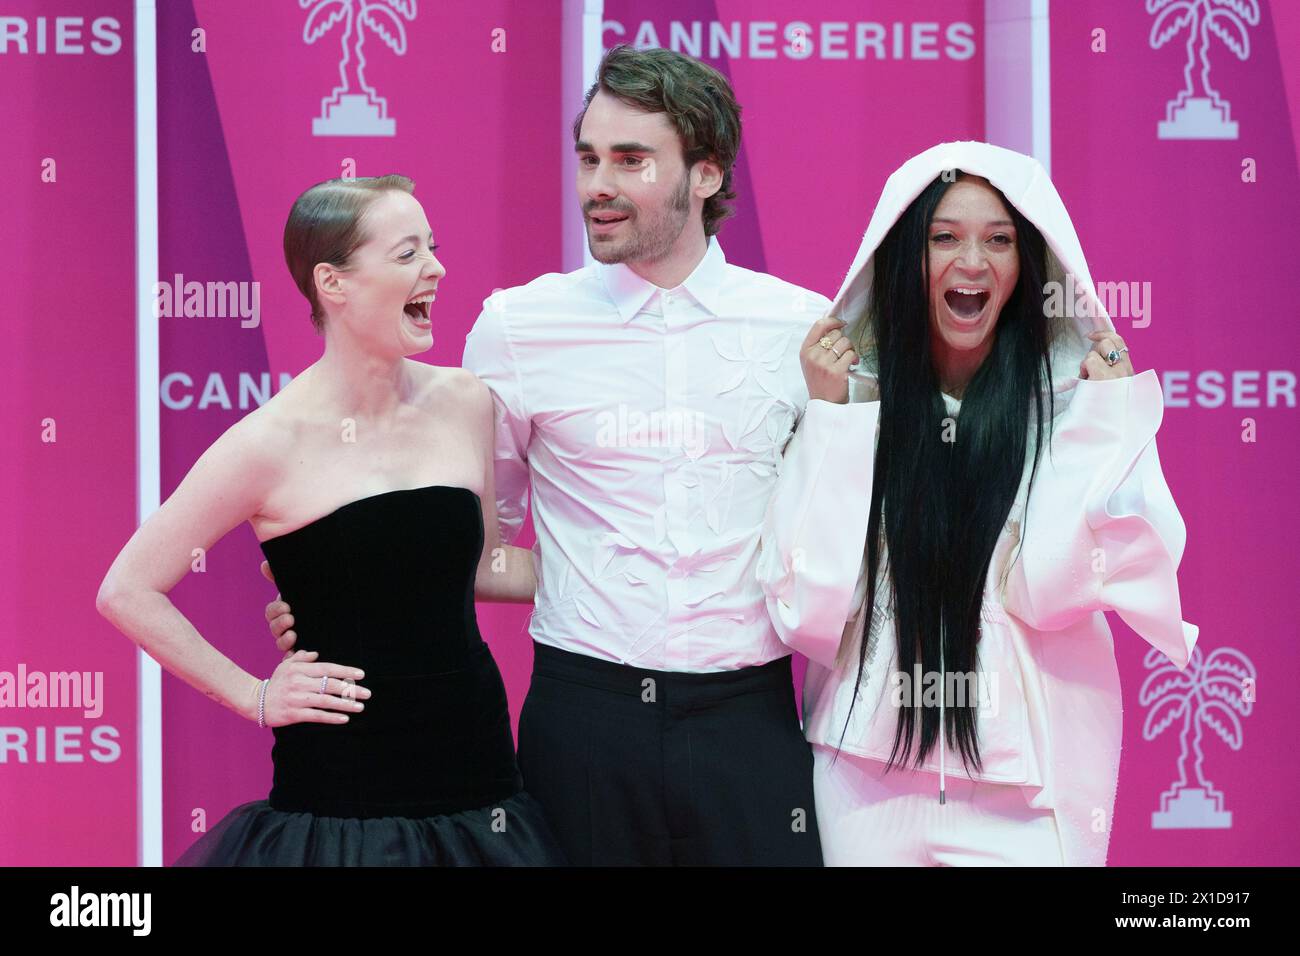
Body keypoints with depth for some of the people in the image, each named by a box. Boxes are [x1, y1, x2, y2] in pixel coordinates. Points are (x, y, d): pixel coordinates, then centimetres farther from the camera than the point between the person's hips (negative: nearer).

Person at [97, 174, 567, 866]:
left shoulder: (462, 405, 5)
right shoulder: (274, 441, -10)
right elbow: (127, 591, -6)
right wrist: (255, 698, -5)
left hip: (477, 774, 5)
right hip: (342, 799, -5)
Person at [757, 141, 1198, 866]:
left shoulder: (1074, 396, -5)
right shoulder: (858, 392, -1)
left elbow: (1050, 589, -16)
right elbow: (810, 601, -8)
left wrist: (1106, 417, -15)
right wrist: (829, 417, -11)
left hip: (1026, 775, -1)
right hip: (870, 762, 2)